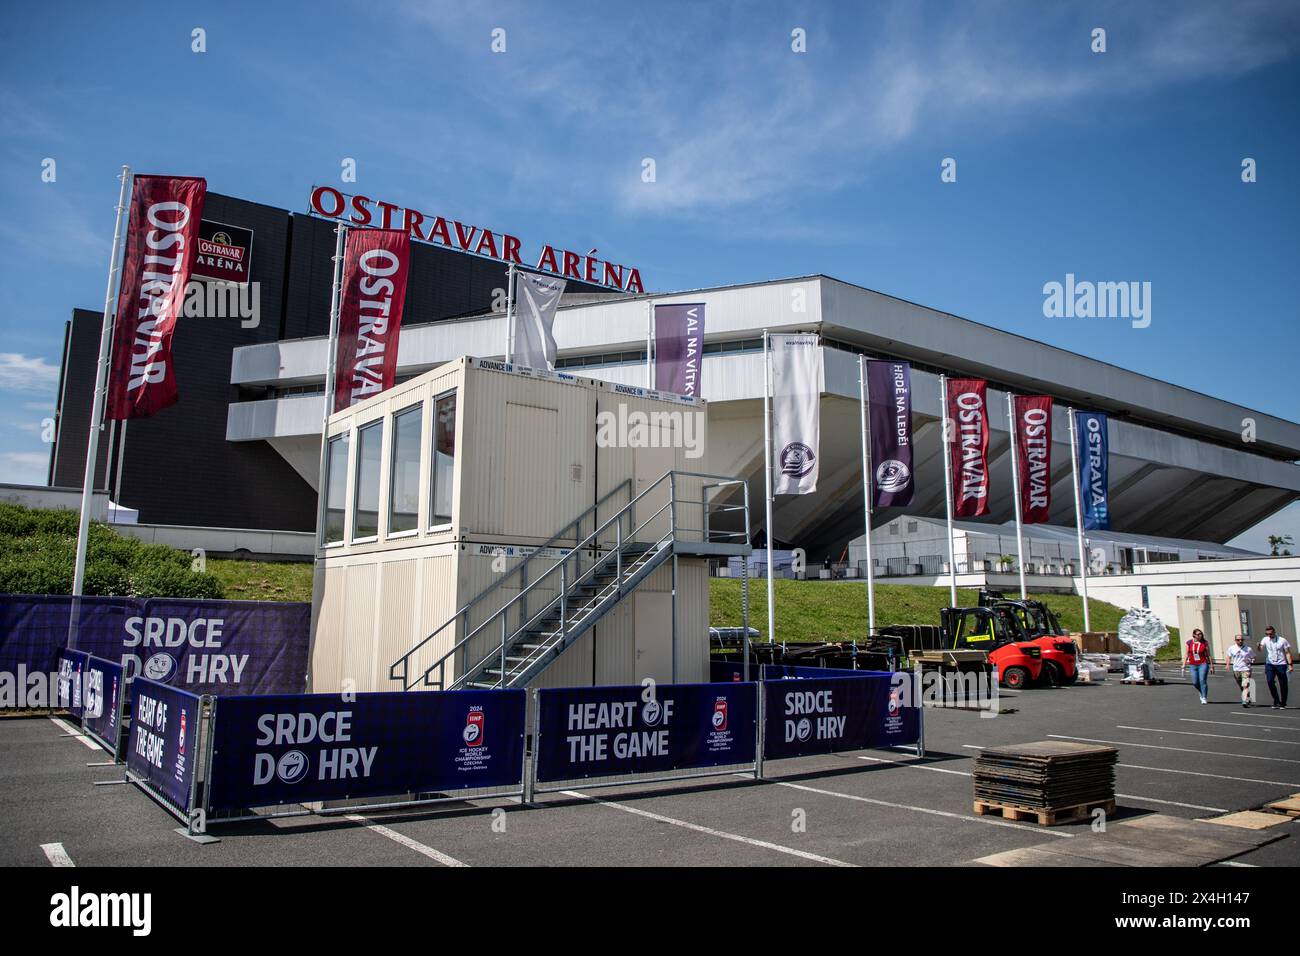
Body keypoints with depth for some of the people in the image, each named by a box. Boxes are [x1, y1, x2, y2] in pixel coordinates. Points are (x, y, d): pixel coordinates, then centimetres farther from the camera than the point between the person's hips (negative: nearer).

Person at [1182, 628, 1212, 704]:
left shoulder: (1204, 643, -2)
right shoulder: (1189, 643, 2)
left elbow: (1208, 655, 1)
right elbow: (1186, 655, 6)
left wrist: (1211, 666, 1)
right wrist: (1184, 666, 2)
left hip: (1203, 664, -2)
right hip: (1193, 665, 3)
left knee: (1202, 680, -12)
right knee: (1195, 682, 3)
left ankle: (1204, 698, -3)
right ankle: (1202, 692, 32)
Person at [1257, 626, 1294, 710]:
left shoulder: (1282, 640, -3)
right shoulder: (1265, 640, 4)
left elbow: (1287, 653, -1)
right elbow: (1260, 650, -7)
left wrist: (1290, 664, -9)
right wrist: (1259, 646, -30)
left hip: (1281, 665, -1)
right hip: (1269, 664, 2)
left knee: (1283, 685, 2)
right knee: (1270, 681, -16)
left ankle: (1283, 704, 15)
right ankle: (1276, 701, -3)